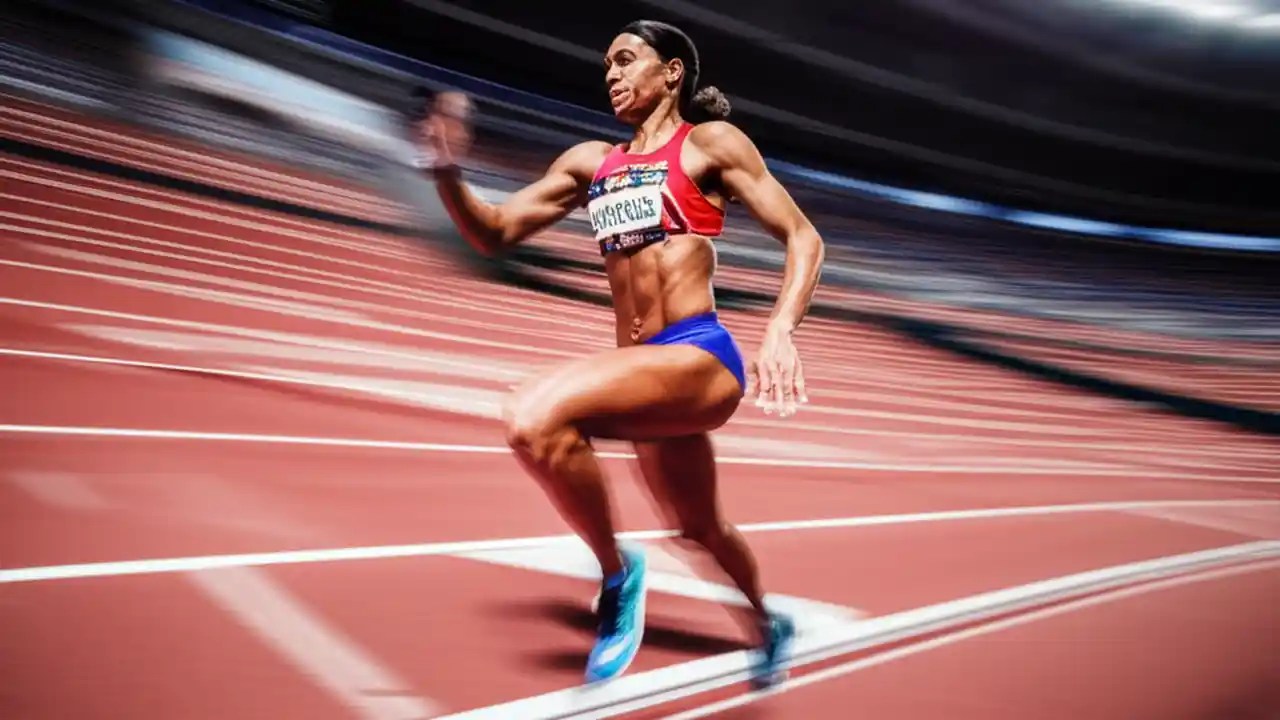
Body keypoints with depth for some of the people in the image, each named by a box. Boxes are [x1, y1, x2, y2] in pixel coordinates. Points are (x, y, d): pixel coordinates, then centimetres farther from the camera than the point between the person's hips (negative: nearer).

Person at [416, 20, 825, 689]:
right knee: (698, 528, 25)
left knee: (535, 419, -29)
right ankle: (768, 627, 54)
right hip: (647, 369, 7)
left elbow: (803, 238, -1)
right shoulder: (591, 161, 16)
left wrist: (779, 332, -18)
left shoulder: (709, 142, 1)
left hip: (699, 358, -7)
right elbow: (495, 232, 15)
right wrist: (447, 172, -4)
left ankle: (617, 574, -8)